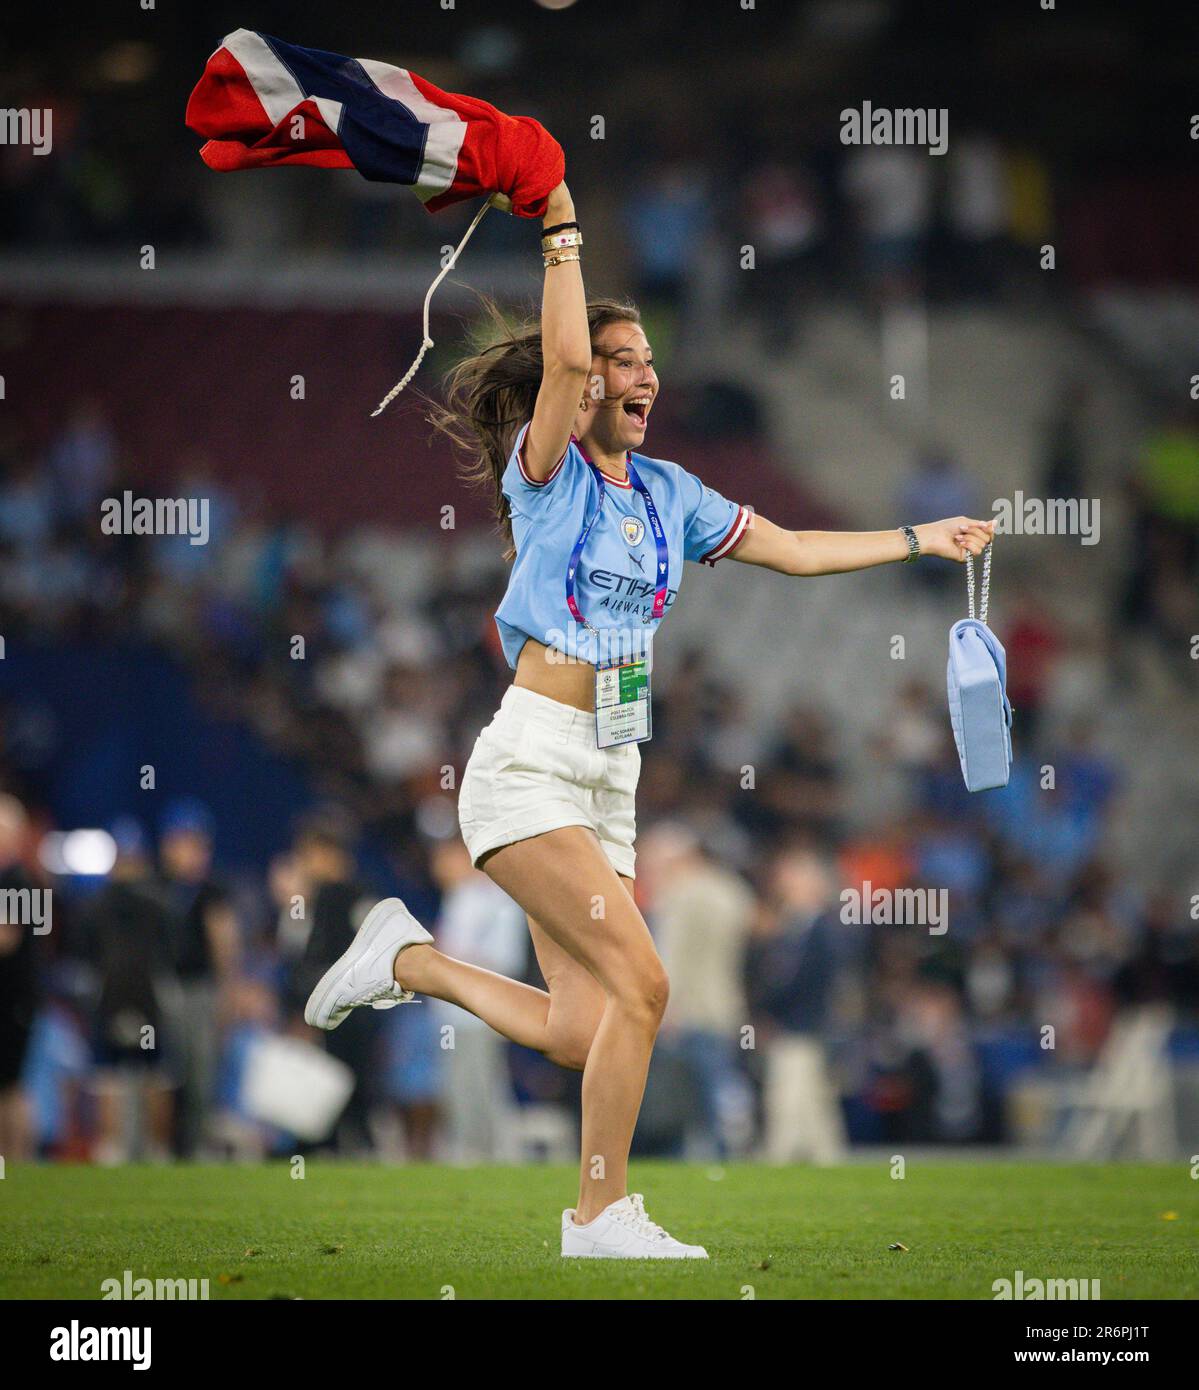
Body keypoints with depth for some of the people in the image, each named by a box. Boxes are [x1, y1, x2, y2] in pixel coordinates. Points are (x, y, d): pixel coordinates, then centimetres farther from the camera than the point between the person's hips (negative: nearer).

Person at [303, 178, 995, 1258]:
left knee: (578, 1036, 0)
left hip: (608, 781, 7)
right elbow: (564, 357, -21)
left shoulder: (665, 493, 16)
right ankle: (602, 1213, -4)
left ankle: (409, 959, 22)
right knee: (641, 982, -16)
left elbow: (793, 551, 21)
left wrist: (924, 540, 20)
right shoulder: (547, 472, -3)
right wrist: (563, 229, -16)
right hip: (530, 766, -7)